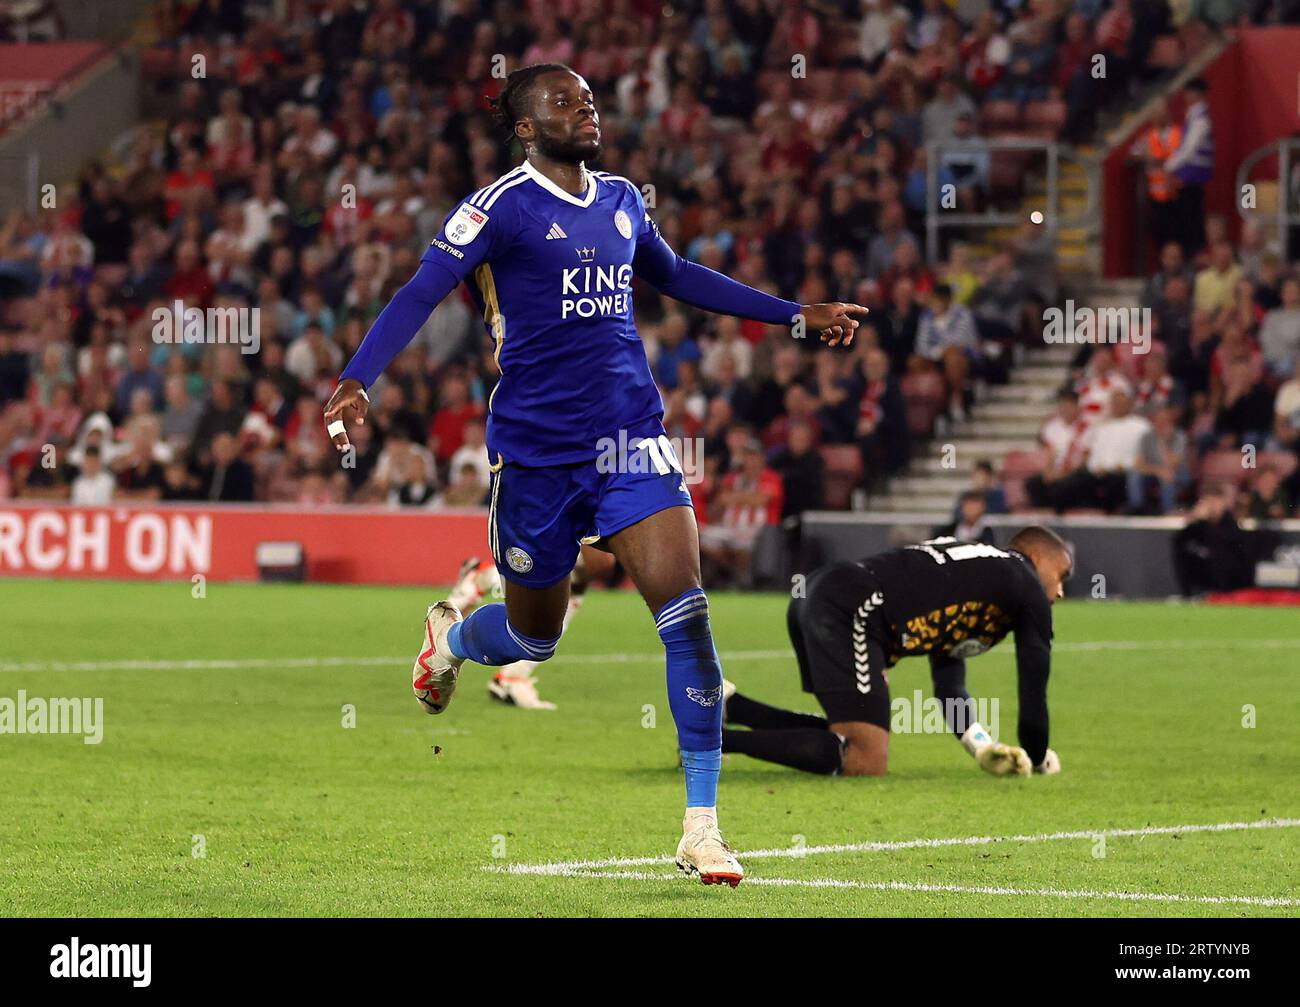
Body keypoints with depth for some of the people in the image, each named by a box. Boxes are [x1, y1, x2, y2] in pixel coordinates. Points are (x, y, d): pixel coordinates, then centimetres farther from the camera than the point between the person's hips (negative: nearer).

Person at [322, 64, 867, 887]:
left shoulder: (622, 201, 10)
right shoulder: (503, 207, -8)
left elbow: (676, 277, 28)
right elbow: (421, 294, -15)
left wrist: (796, 316, 31)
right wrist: (357, 380, -30)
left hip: (630, 442, 4)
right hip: (535, 449, -4)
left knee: (685, 611, -14)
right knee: (534, 637, 11)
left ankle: (702, 827, -11)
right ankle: (450, 636, 51)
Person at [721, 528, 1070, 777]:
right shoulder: (1028, 586, 11)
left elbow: (949, 686, 36)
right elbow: (1034, 685, 12)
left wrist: (985, 748, 25)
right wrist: (1038, 759, 28)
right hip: (853, 612, -9)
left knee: (852, 736, 23)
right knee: (866, 763, -13)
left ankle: (726, 706, 12)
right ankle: (715, 738, -22)